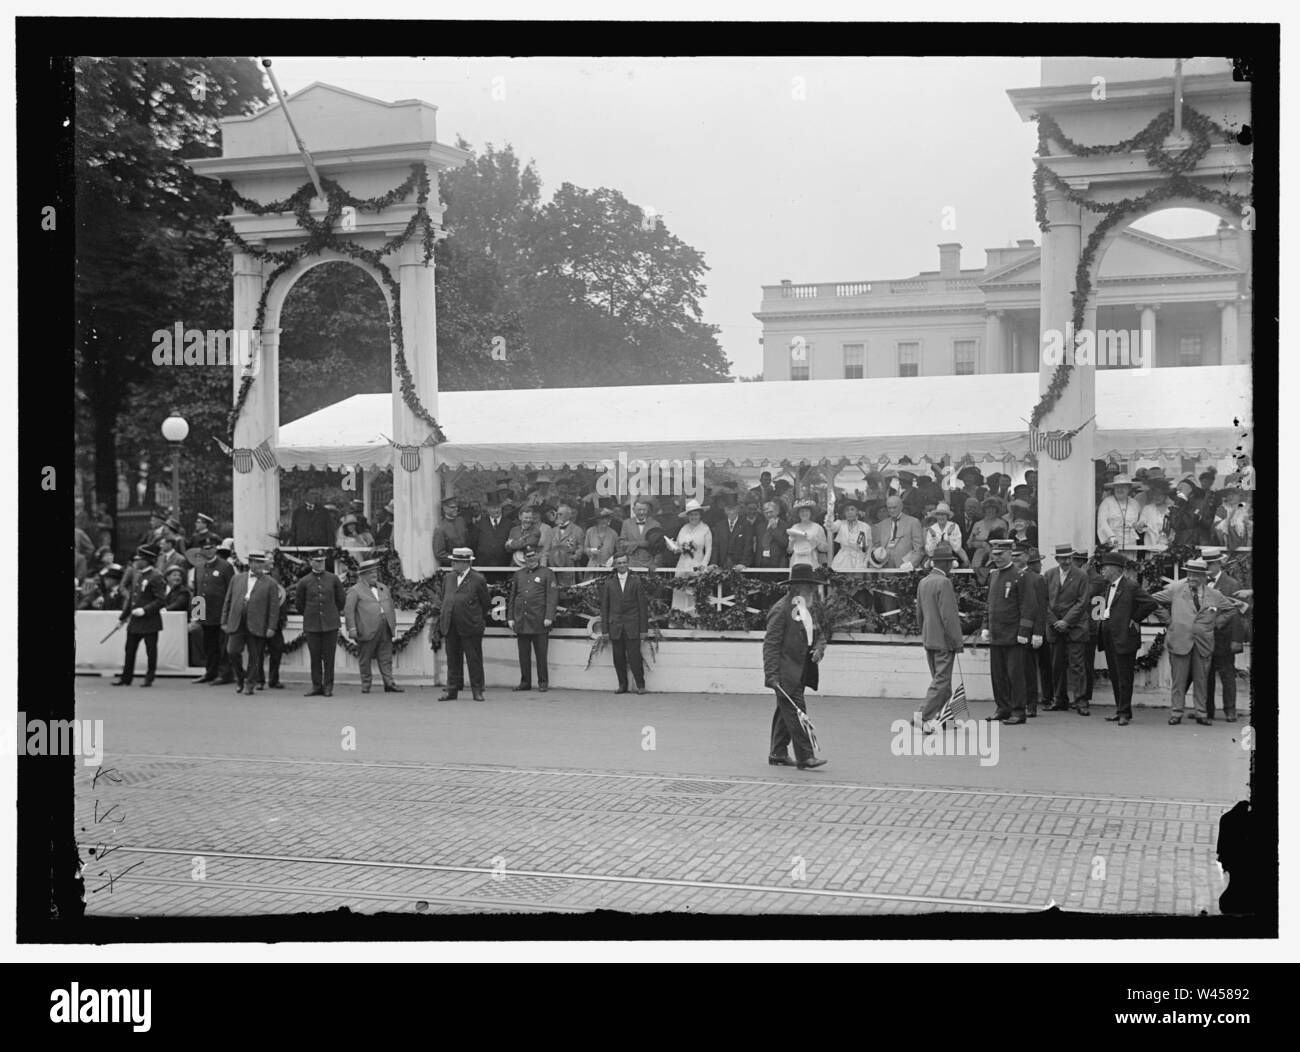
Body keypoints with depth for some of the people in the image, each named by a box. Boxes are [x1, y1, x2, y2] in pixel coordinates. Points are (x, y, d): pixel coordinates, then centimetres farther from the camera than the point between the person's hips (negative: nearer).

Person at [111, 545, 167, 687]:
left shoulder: (155, 577, -13)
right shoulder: (136, 575, 11)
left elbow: (161, 600, -16)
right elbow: (130, 597, 17)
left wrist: (145, 610, -22)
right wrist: (123, 616, 15)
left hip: (149, 622, -8)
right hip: (134, 622, 8)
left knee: (151, 651, 2)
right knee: (130, 649, 11)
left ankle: (149, 678, 13)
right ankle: (125, 678, 19)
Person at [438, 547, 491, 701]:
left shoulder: (478, 579, -5)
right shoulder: (448, 578, 11)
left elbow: (486, 603, 2)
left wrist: (476, 618, 8)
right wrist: (444, 618, 15)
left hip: (470, 626, -5)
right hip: (450, 627, 5)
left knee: (474, 659, 2)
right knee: (453, 659, 9)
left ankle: (477, 690, 10)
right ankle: (452, 690, 16)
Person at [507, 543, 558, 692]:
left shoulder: (547, 573, 3)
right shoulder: (518, 574, 16)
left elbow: (552, 597, -4)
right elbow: (511, 598, 16)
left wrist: (549, 617, -13)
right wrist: (510, 618, 8)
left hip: (539, 622, -4)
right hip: (521, 622, 4)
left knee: (541, 654, -1)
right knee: (523, 655, 6)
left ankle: (543, 683, 6)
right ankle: (525, 682, 14)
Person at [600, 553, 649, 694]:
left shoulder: (636, 583, 4)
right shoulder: (609, 584, 8)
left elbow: (643, 606, 3)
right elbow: (604, 607, 9)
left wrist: (644, 629, -1)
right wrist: (604, 630, 4)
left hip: (632, 627, -2)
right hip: (615, 628, 2)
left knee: (634, 657, -6)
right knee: (618, 659, 3)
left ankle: (640, 685, 5)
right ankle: (622, 685, 14)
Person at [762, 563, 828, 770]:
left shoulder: (806, 609, 15)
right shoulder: (781, 610, -13)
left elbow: (819, 635, 23)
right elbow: (770, 644, -16)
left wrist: (819, 649, 0)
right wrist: (771, 674, -21)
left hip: (799, 673, 9)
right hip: (785, 673, -9)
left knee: (786, 712, 14)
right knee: (796, 711, -11)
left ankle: (778, 753, 21)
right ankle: (804, 756, -11)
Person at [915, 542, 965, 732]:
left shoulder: (923, 582, 9)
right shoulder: (944, 583, -17)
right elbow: (948, 616, -19)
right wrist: (957, 642, -14)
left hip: (929, 640, 9)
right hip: (944, 641, -9)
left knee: (940, 680, 17)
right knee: (941, 682, -4)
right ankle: (924, 719, -8)